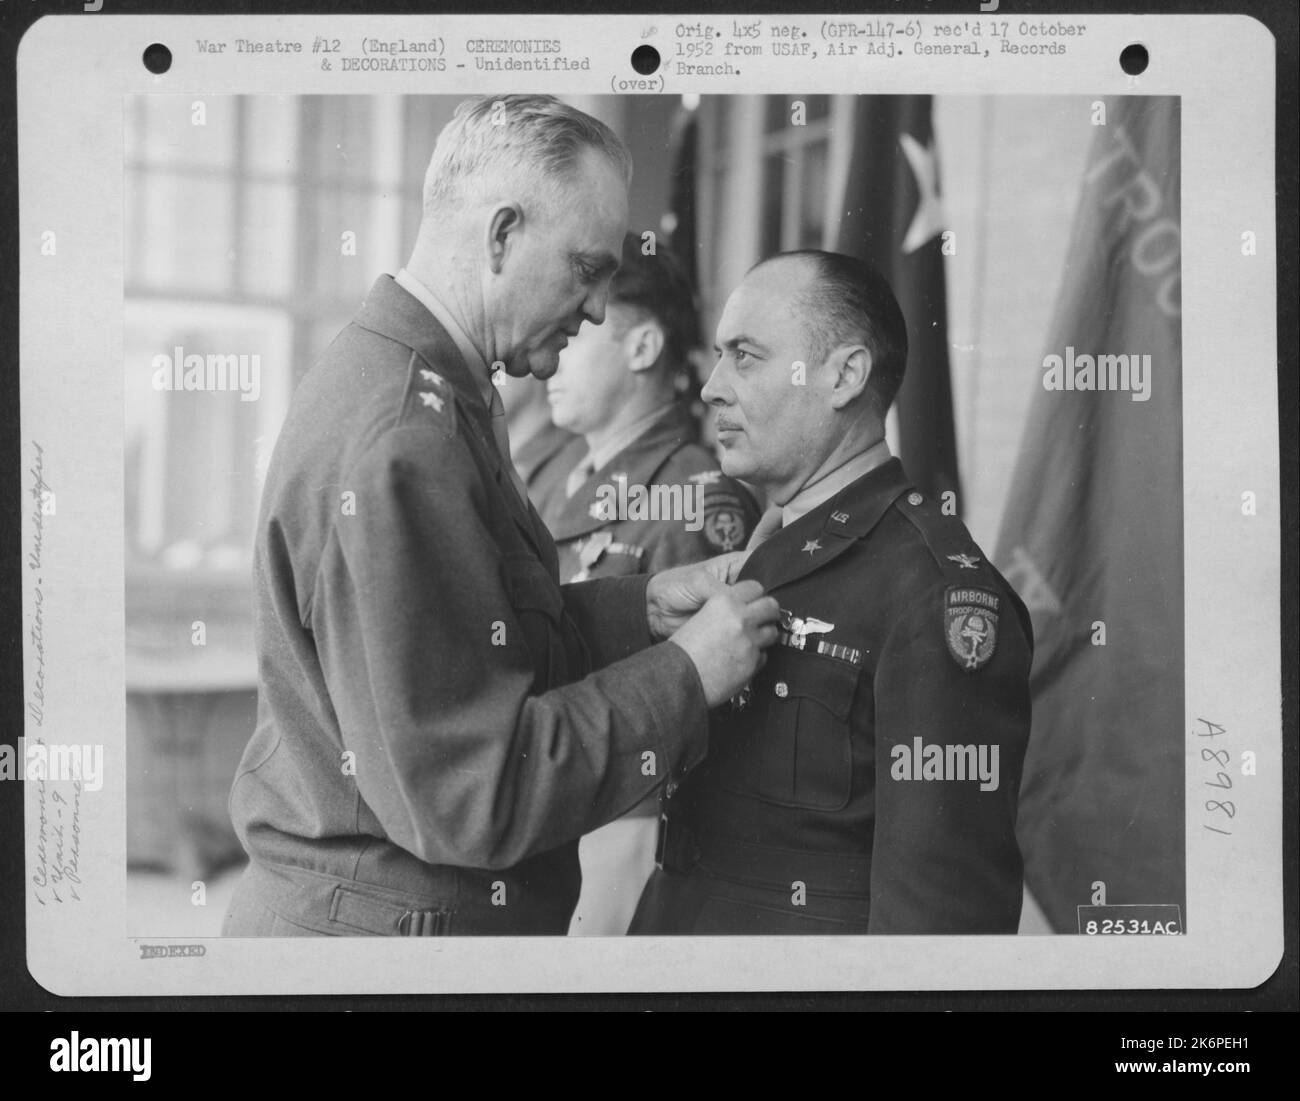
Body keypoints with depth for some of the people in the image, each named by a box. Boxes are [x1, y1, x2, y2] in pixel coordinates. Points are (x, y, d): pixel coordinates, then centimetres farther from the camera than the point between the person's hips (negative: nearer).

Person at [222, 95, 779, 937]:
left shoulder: (425, 394, 9)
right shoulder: (400, 443, -24)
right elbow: (461, 793, -25)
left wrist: (641, 609, 3)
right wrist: (684, 676, -17)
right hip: (385, 925, -10)